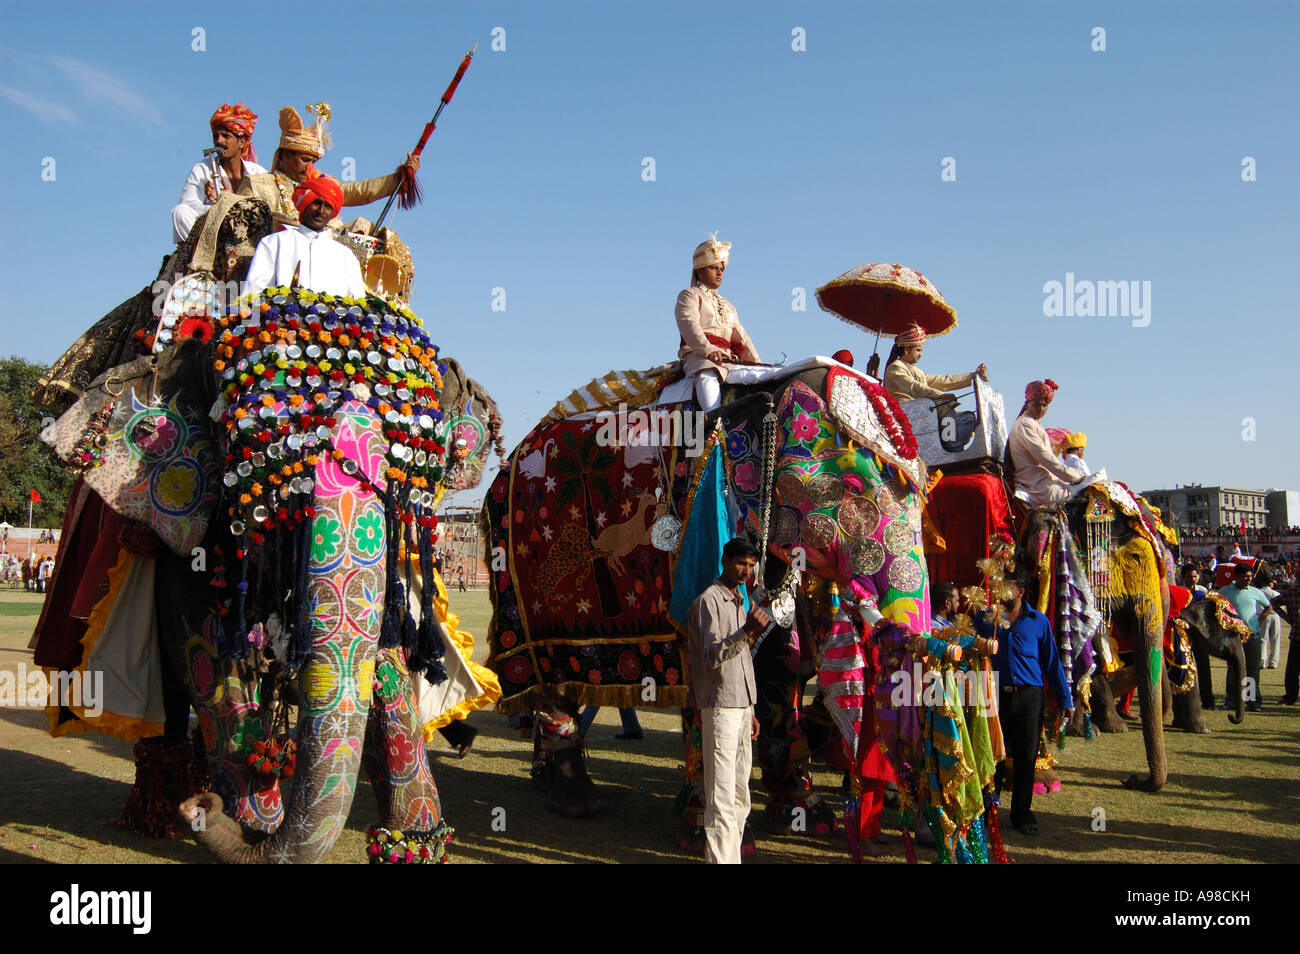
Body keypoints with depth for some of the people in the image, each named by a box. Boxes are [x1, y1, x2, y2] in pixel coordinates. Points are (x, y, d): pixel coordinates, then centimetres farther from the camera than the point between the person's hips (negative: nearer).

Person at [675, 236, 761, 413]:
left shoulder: (728, 306, 34)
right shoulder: (689, 295, 12)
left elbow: (742, 338, 27)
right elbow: (689, 325, -8)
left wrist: (757, 363, 9)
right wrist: (709, 350, -25)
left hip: (728, 358, 7)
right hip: (698, 354, -7)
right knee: (707, 376, -40)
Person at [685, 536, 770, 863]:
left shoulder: (739, 602, 19)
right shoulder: (709, 600, -8)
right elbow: (713, 656, -19)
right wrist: (747, 632, -33)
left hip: (741, 707, 9)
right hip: (720, 706, -9)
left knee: (740, 798, 11)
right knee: (722, 799, -10)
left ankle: (733, 856, 18)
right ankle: (720, 859, -7)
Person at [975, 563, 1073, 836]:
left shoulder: (1038, 621, 6)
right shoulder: (985, 618, 6)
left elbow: (1052, 661, 7)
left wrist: (1065, 699, 5)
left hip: (1028, 696, 0)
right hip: (994, 695, 0)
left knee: (1026, 757, 6)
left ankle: (1022, 811, 19)